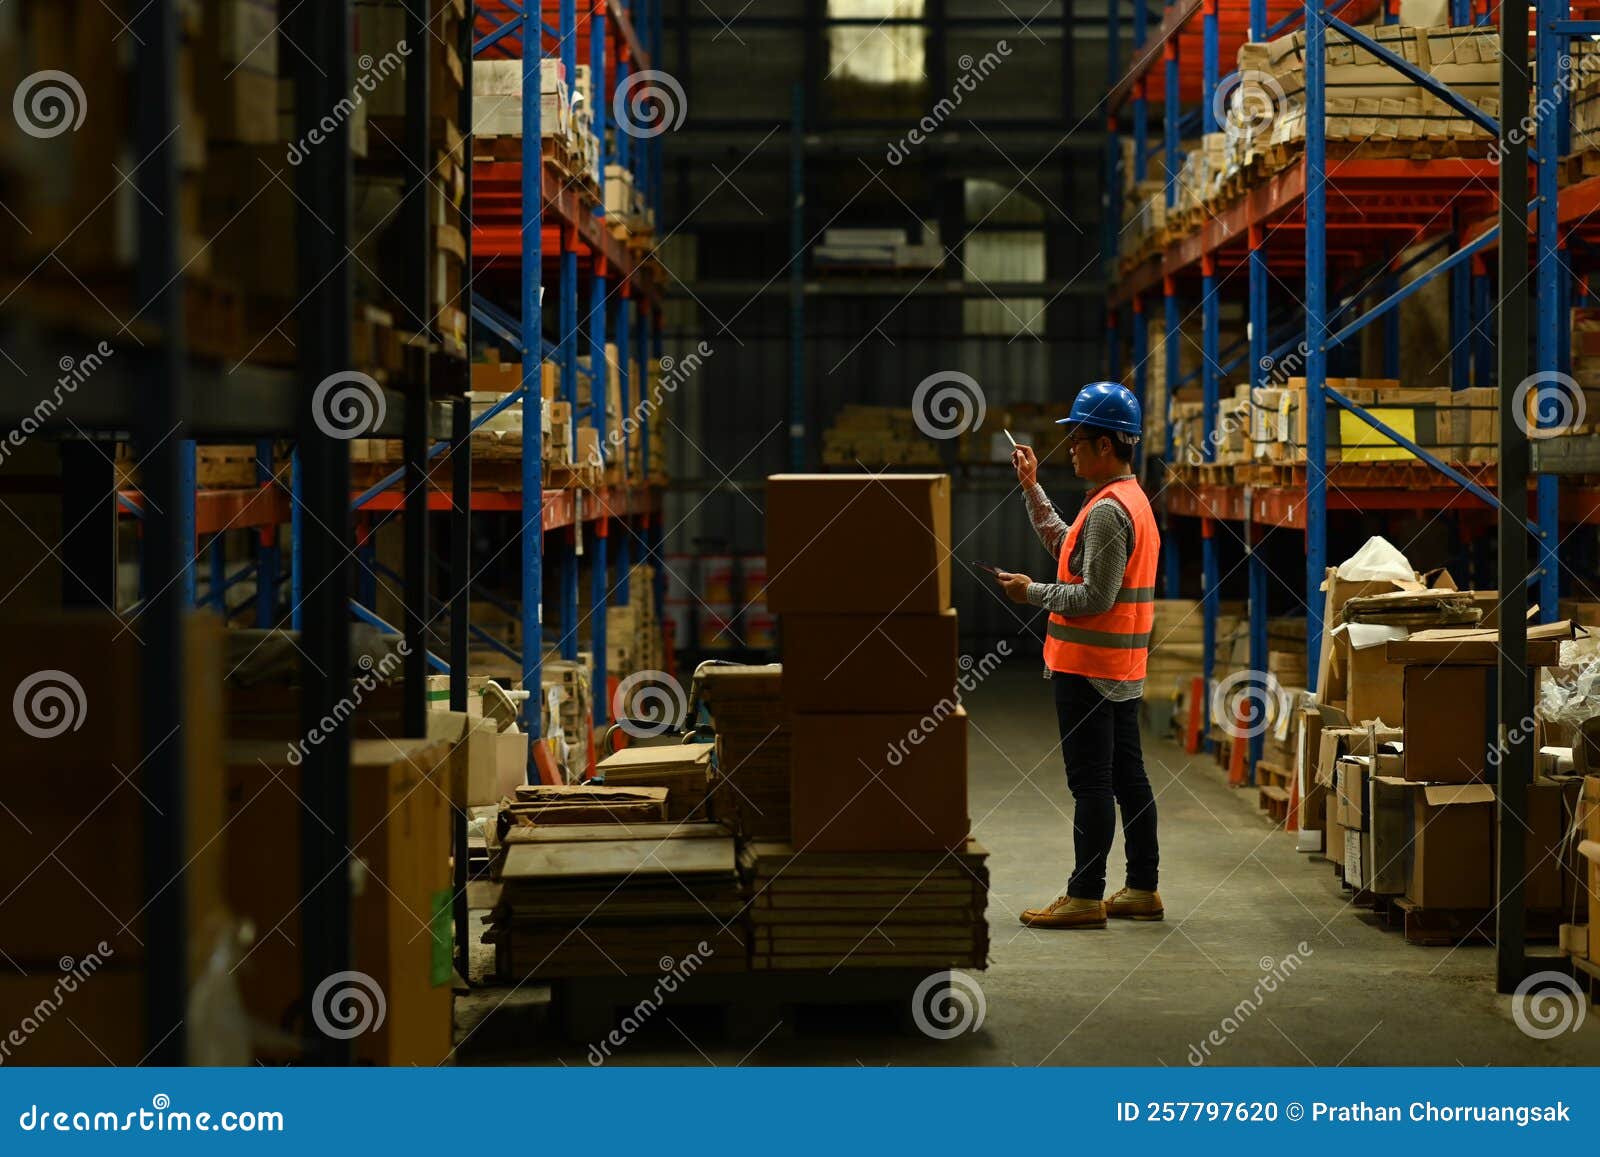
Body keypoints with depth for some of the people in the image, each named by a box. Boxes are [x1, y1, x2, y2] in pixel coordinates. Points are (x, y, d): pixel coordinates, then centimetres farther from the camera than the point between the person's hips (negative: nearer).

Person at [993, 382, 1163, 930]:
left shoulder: (1108, 509, -18)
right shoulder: (1132, 499, 14)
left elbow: (1096, 597, -22)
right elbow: (1066, 547, 24)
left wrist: (1033, 592, -10)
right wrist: (1033, 489, 23)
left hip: (1088, 669, -10)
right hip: (1122, 669, 10)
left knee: (1090, 783, -6)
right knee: (1127, 777, 13)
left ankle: (1085, 896, -2)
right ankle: (1142, 889, 19)